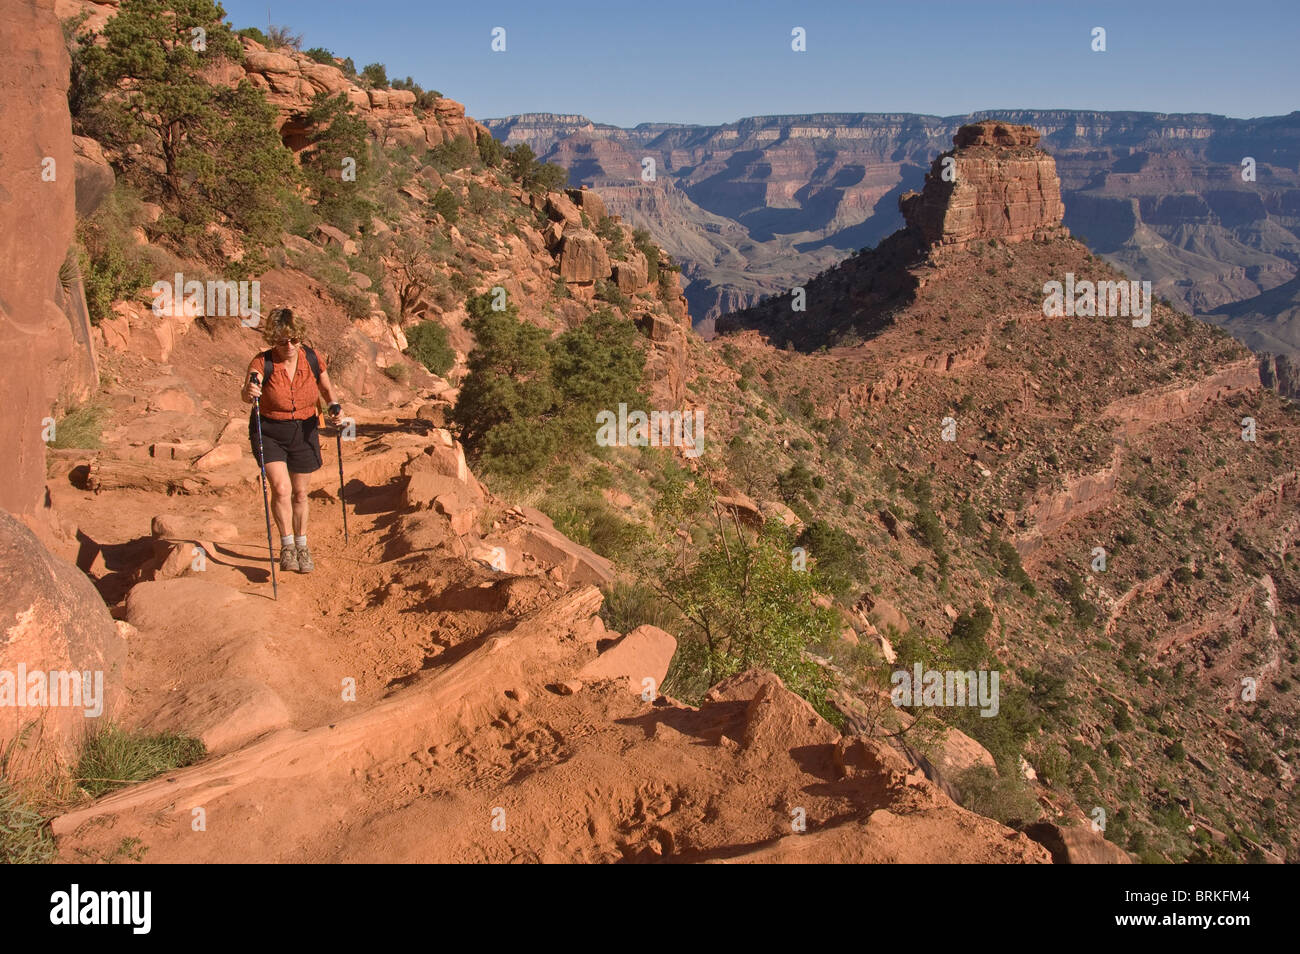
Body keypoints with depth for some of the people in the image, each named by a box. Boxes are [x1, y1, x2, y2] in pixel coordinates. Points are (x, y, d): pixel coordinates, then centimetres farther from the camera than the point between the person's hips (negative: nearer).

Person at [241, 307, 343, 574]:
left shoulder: (312, 358, -9)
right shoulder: (262, 362, -17)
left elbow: (326, 387, 8)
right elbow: (246, 394, -32)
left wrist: (334, 406, -12)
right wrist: (249, 392, -56)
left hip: (304, 432, 2)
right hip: (269, 433, -2)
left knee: (300, 493, 11)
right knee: (281, 488, -17)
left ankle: (302, 546, 30)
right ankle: (287, 545, 2)